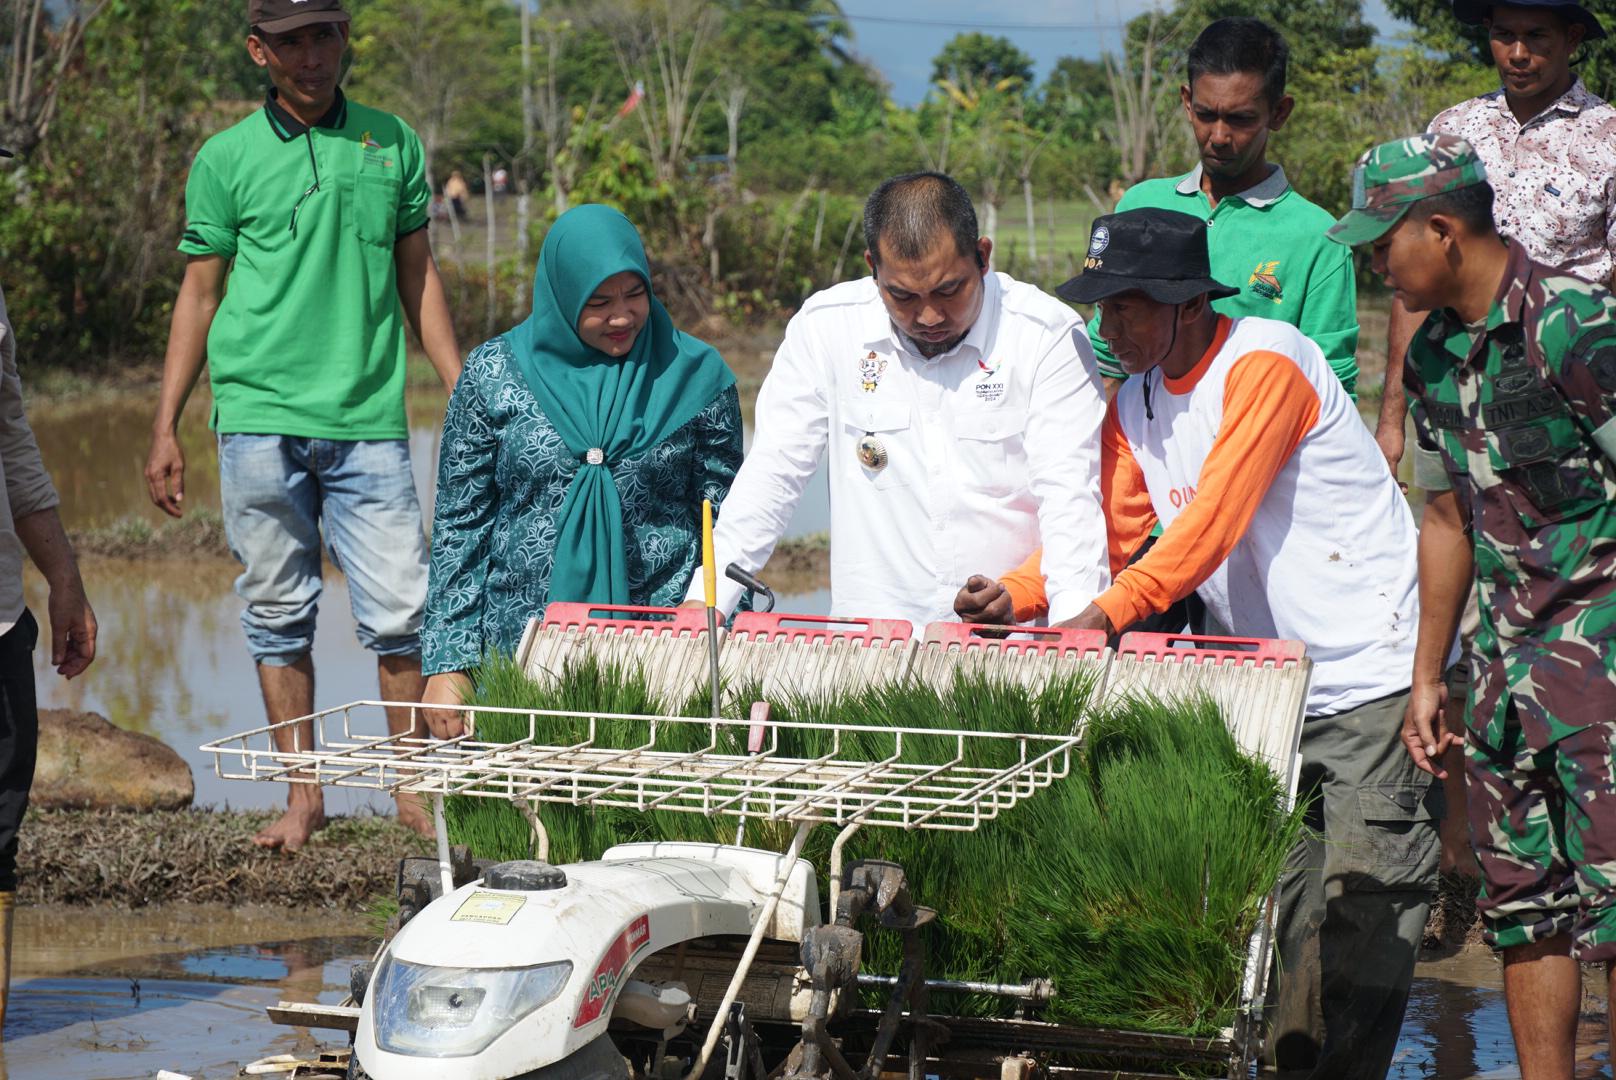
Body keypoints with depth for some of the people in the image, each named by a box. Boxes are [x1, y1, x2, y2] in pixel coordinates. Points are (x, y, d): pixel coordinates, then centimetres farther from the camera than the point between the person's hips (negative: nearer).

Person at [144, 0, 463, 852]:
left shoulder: (393, 143, 11)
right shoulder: (226, 158, 6)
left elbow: (417, 276, 17)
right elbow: (199, 293, 10)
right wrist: (165, 428, 6)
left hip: (369, 421, 1)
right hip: (260, 418, -1)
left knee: (399, 610, -2)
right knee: (279, 613, 4)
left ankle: (412, 787, 12)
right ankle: (303, 796, 13)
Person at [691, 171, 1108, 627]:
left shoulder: (1048, 334, -4)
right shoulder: (826, 326, 2)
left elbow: (1069, 495, -9)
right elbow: (771, 474, 6)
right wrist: (705, 602, -3)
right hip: (869, 634, 1)